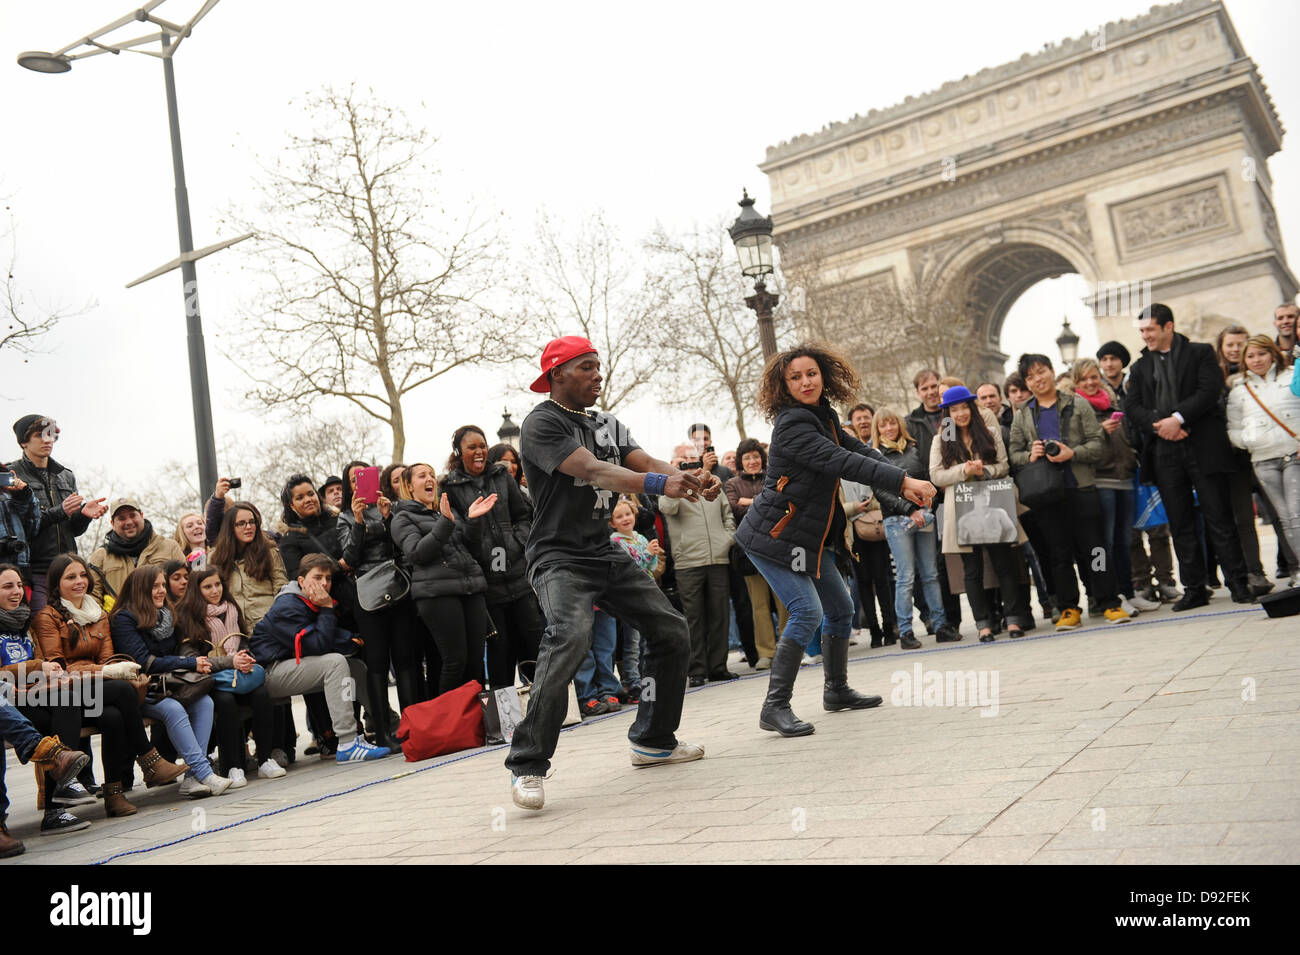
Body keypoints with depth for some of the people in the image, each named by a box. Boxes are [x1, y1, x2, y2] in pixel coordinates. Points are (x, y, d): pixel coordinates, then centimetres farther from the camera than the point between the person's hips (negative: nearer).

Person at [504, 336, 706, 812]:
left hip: (607, 553, 8)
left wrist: (694, 481, -21)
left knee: (672, 632, 8)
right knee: (570, 637, -31)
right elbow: (591, 471, -26)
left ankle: (653, 740, 26)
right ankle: (527, 766, -22)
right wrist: (657, 483, -40)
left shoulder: (607, 425, 14)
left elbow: (646, 462, 1)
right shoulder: (541, 424, -10)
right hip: (559, 557, -8)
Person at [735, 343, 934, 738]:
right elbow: (840, 462, -30)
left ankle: (837, 690, 32)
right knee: (807, 611, -18)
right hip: (774, 537, -10)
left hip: (807, 538, 10)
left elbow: (861, 451, 2)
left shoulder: (823, 417, 10)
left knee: (840, 607, 15)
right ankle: (775, 707, -11)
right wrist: (903, 480, -32)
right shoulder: (792, 424, -20)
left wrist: (903, 485, -15)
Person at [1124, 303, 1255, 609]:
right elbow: (1132, 406, 7)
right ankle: (1194, 589, 10)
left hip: (1202, 446, -3)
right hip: (1164, 453, 4)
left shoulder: (1200, 353, 6)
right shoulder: (1140, 367, 16)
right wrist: (1158, 424, -10)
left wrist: (1178, 418, -17)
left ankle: (1239, 585, 6)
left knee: (1219, 519, -1)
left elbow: (1210, 390, -7)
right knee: (1181, 525, 5)